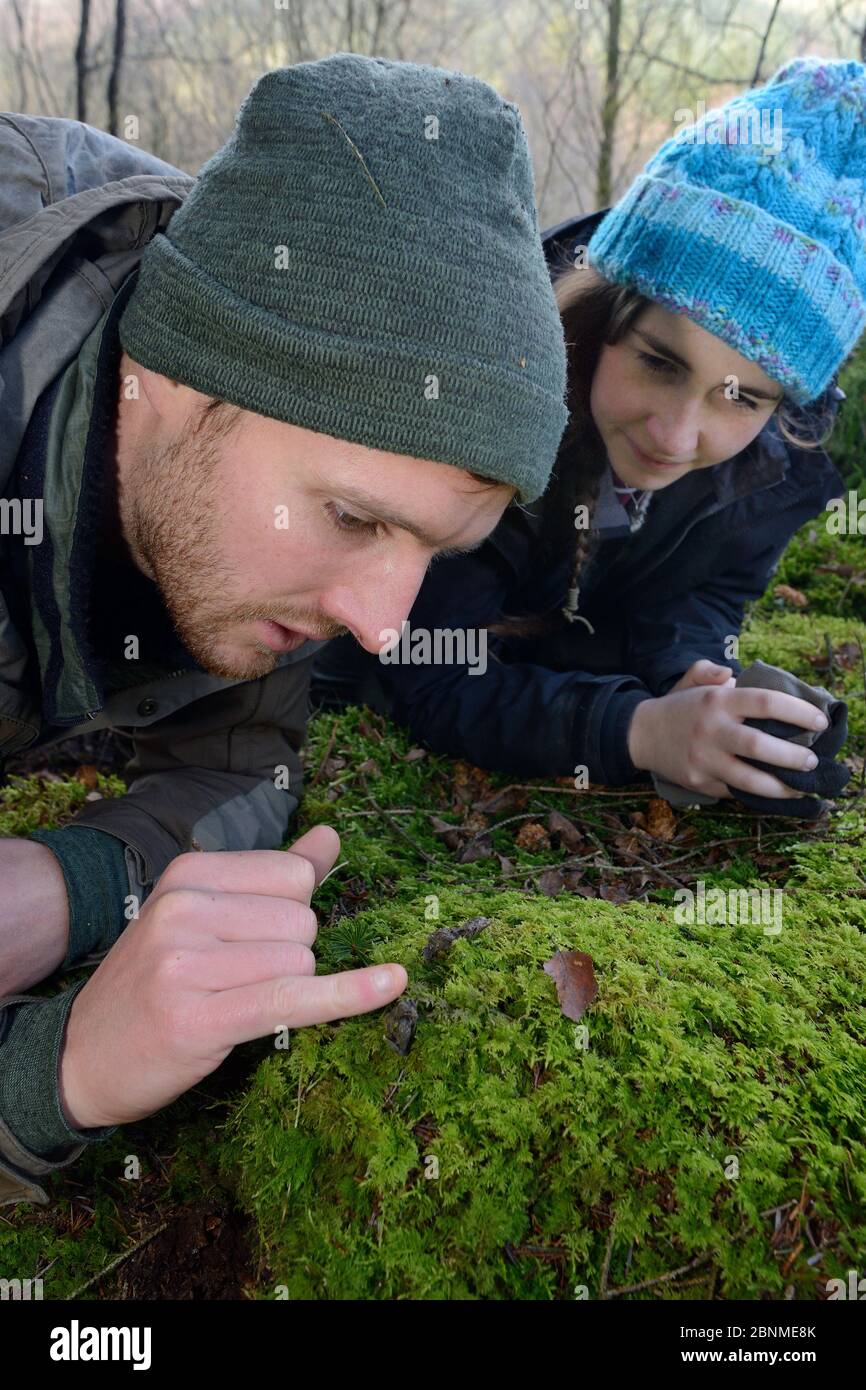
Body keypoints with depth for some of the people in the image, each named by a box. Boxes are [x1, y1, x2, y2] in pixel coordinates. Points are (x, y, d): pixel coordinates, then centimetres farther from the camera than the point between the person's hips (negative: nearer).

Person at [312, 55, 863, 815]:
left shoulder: (782, 454, -25)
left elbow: (695, 600, -15)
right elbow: (429, 681, -36)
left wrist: (693, 683, -39)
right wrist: (637, 729, -51)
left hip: (568, 660, 3)